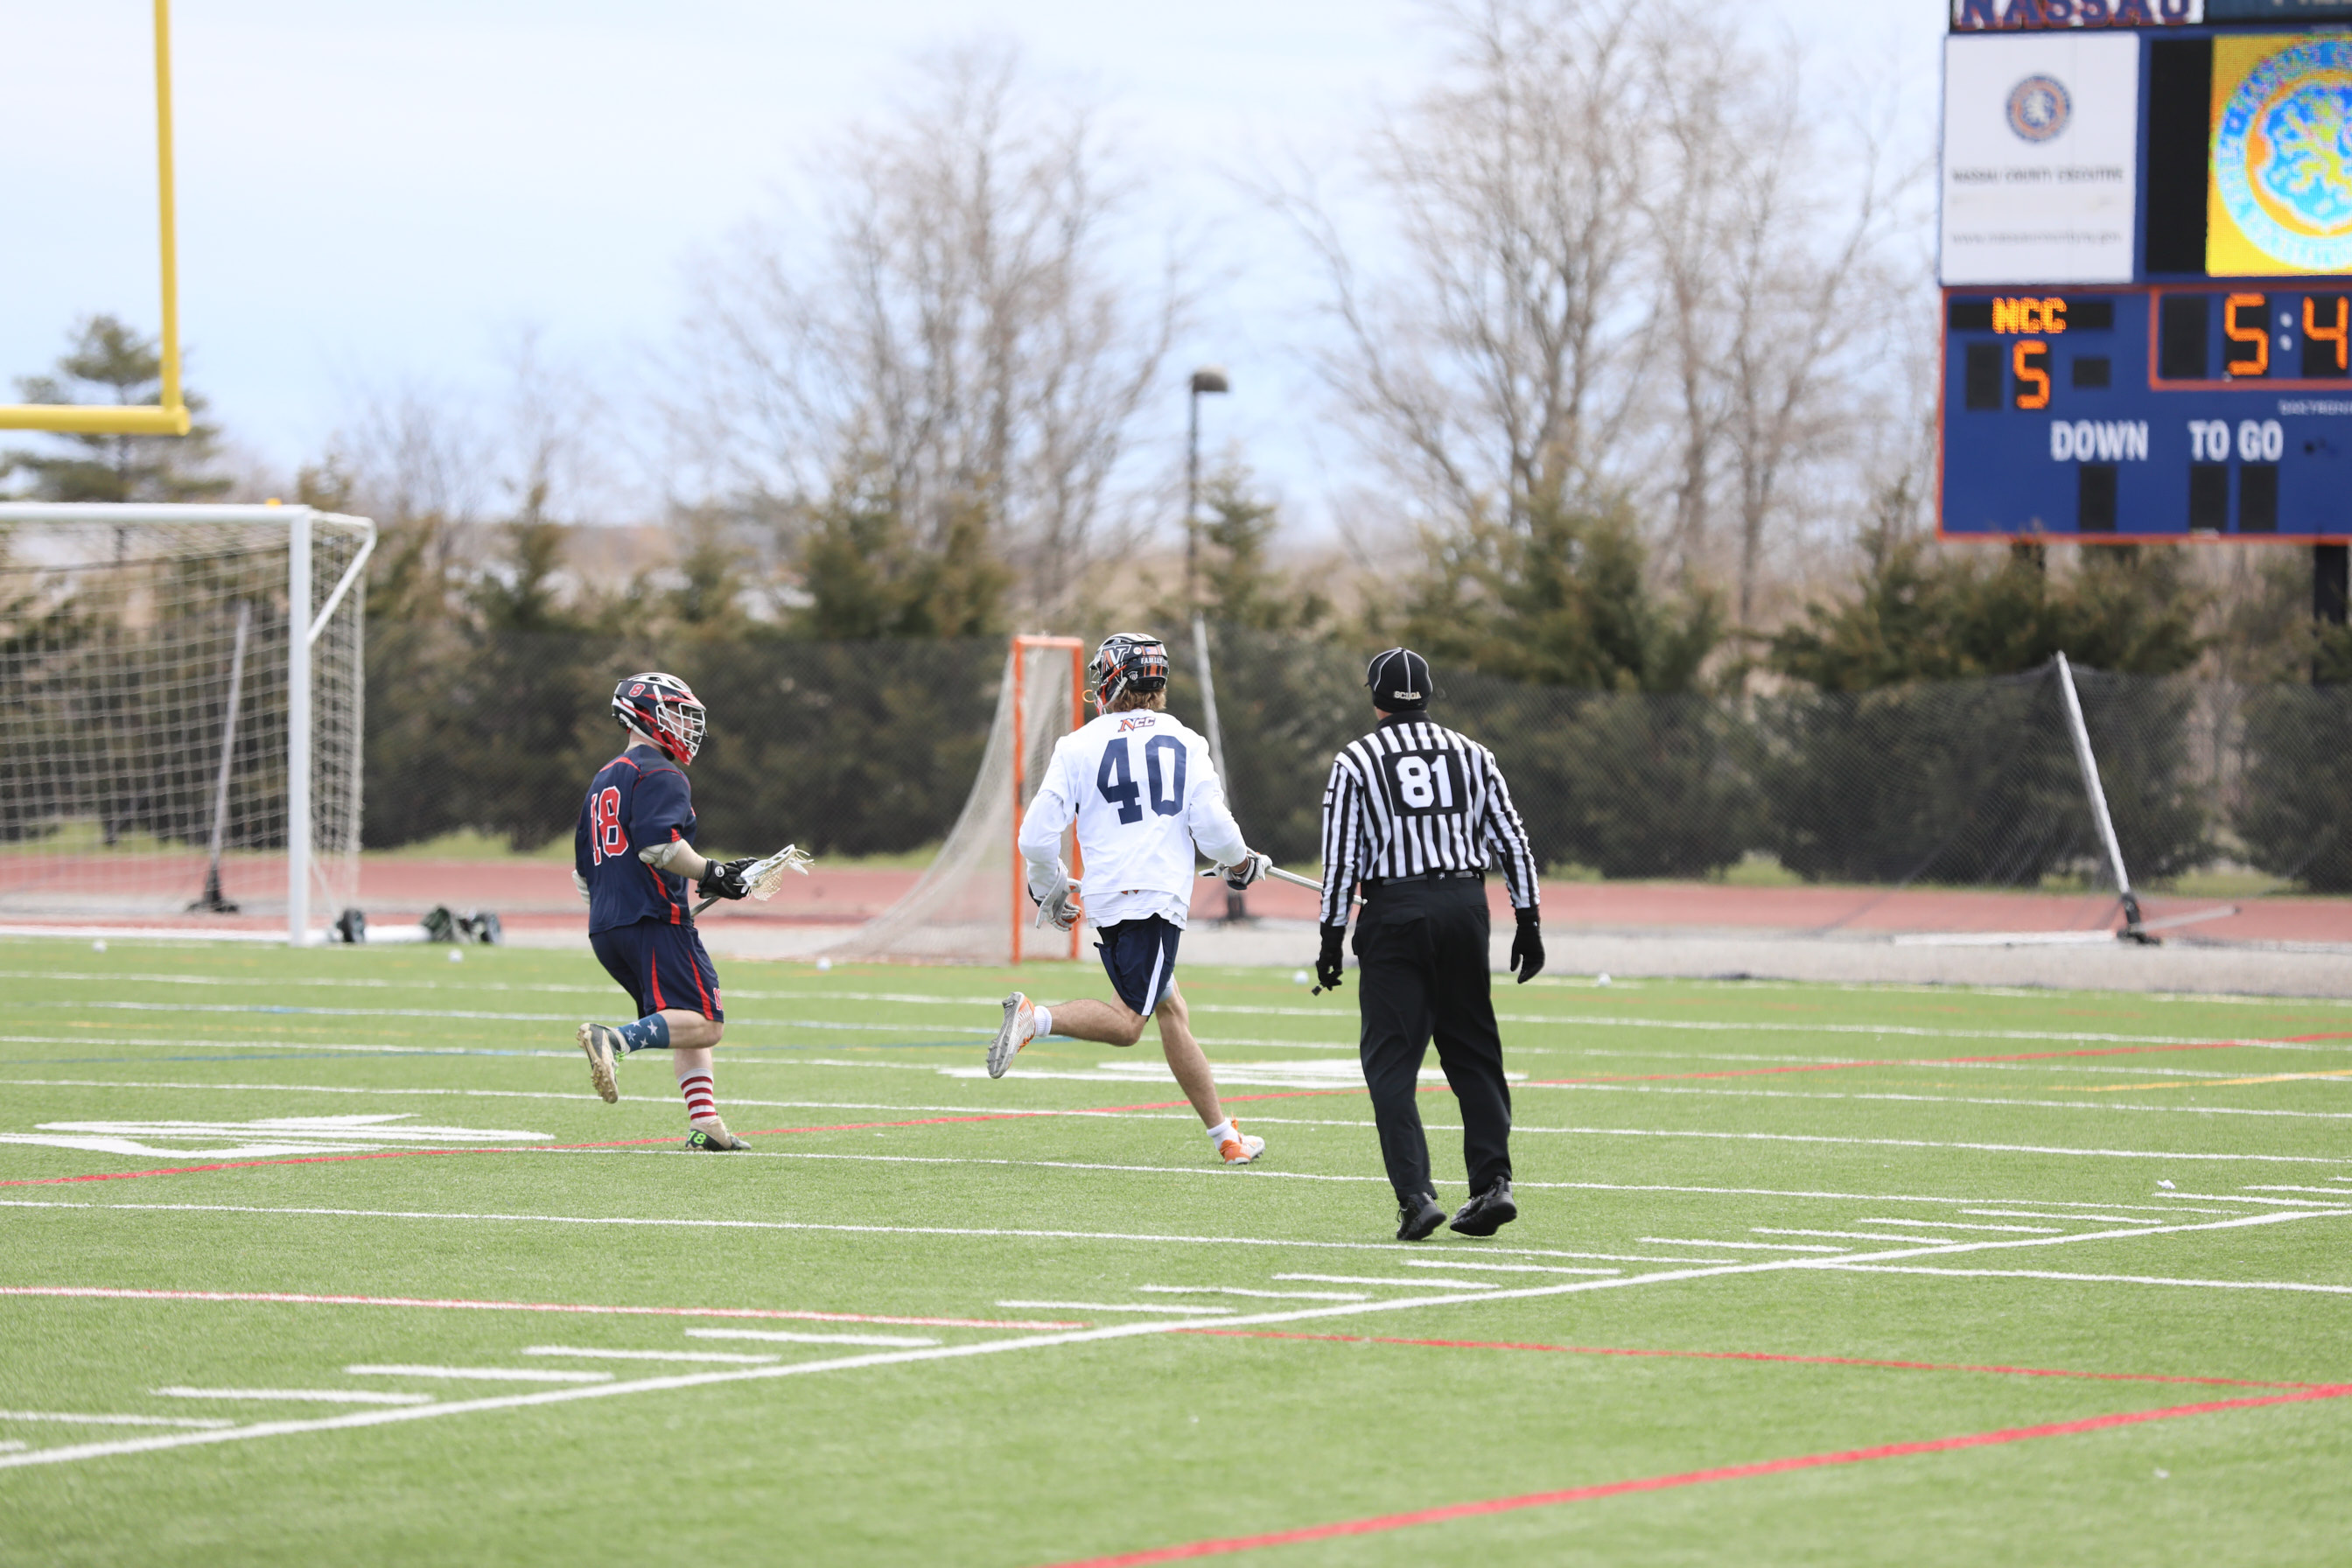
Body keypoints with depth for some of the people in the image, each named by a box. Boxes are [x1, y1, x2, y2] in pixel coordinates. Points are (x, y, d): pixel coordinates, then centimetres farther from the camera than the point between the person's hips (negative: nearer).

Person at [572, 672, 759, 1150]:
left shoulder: (603, 781, 25)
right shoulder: (661, 775, -5)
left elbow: (584, 869, 27)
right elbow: (659, 843, -21)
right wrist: (709, 873, -12)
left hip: (604, 930, 9)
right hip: (654, 922, -9)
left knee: (688, 1024, 15)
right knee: (703, 1024, -15)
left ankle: (705, 1123, 4)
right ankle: (614, 1039, -34)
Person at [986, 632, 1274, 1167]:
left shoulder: (1079, 746, 5)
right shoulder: (1184, 744, 5)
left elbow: (1037, 838, 1)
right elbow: (1214, 829, -1)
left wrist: (1048, 892, 19)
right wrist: (1241, 863, 22)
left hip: (1105, 897, 3)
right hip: (1158, 897, -3)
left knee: (1170, 1009, 12)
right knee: (1127, 1021, -5)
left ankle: (1222, 1132, 14)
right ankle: (1034, 1016, -28)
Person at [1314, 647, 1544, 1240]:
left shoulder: (1355, 762, 0)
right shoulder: (1471, 756, 10)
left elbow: (1341, 860, -4)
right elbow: (1512, 843, 8)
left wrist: (1332, 940, 2)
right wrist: (1527, 924, 13)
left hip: (1394, 913, -3)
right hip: (1465, 905, 3)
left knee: (1391, 1061, 0)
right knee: (1473, 1053, 13)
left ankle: (1416, 1194, -10)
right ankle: (1492, 1183, 4)